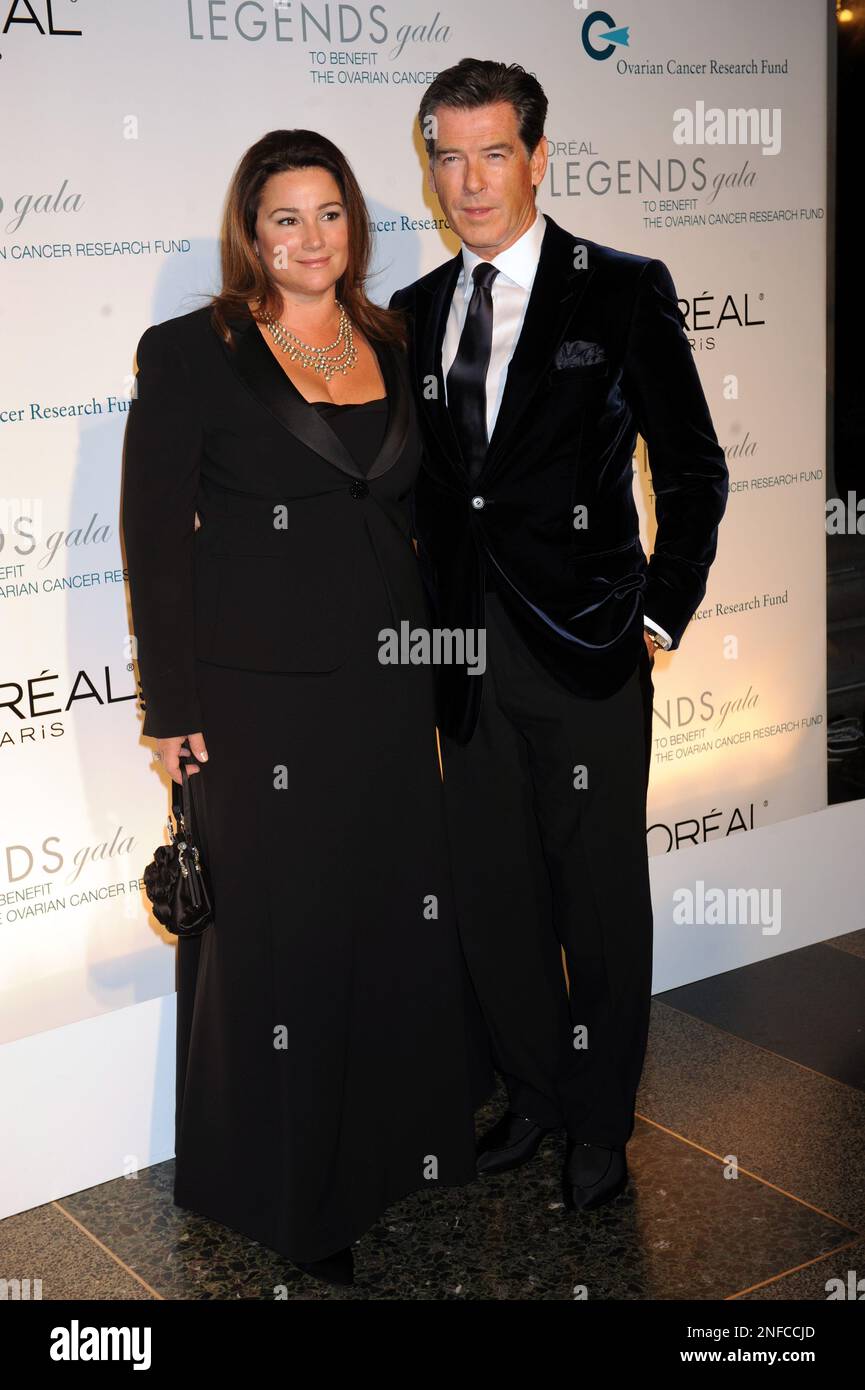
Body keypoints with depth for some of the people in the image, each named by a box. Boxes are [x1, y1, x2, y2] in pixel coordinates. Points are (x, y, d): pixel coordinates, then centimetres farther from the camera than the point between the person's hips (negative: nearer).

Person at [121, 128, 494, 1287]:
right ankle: (284, 1192, 24)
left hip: (387, 682, 6)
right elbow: (155, 537, -7)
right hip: (262, 698, -5)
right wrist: (175, 709, -9)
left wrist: (428, 667, 13)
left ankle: (397, 1139, 36)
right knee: (278, 932, 5)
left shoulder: (389, 346, 10)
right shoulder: (192, 354, -7)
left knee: (403, 910, 14)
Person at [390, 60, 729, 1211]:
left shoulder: (625, 291, -3)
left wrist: (659, 614, -5)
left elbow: (694, 472, -1)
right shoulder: (416, 311, 10)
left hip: (586, 650, -4)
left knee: (602, 899, 6)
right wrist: (434, 613, 8)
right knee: (494, 896, 13)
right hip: (469, 659, 5)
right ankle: (533, 1092, 33)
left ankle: (601, 1123, 25)